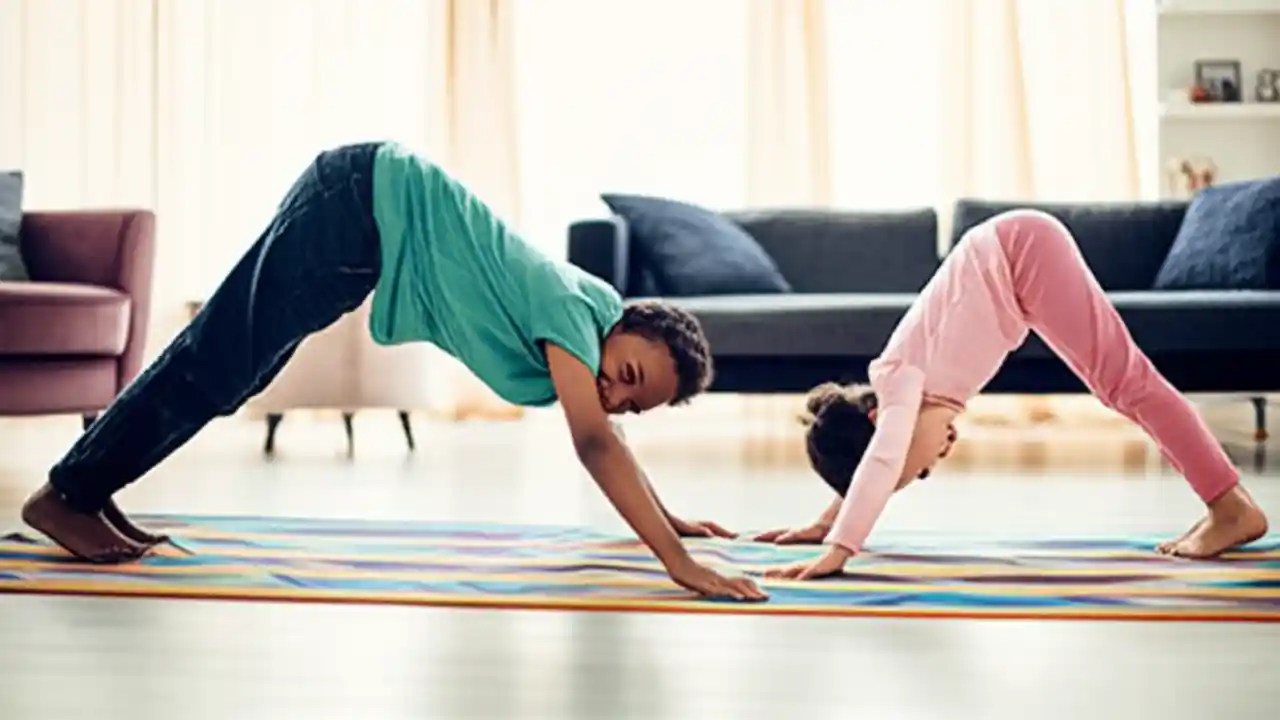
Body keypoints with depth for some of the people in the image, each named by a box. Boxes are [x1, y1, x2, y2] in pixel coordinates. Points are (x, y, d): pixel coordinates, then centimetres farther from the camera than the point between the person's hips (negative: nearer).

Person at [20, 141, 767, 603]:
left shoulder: (607, 312, 1)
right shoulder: (574, 313, -24)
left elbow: (602, 439, 18)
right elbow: (594, 443, -36)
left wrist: (666, 517, 20)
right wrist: (678, 561, -40)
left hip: (374, 214, 8)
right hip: (364, 202, -8)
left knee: (235, 367, 12)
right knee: (217, 362, -5)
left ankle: (90, 489, 21)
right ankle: (68, 493, 5)